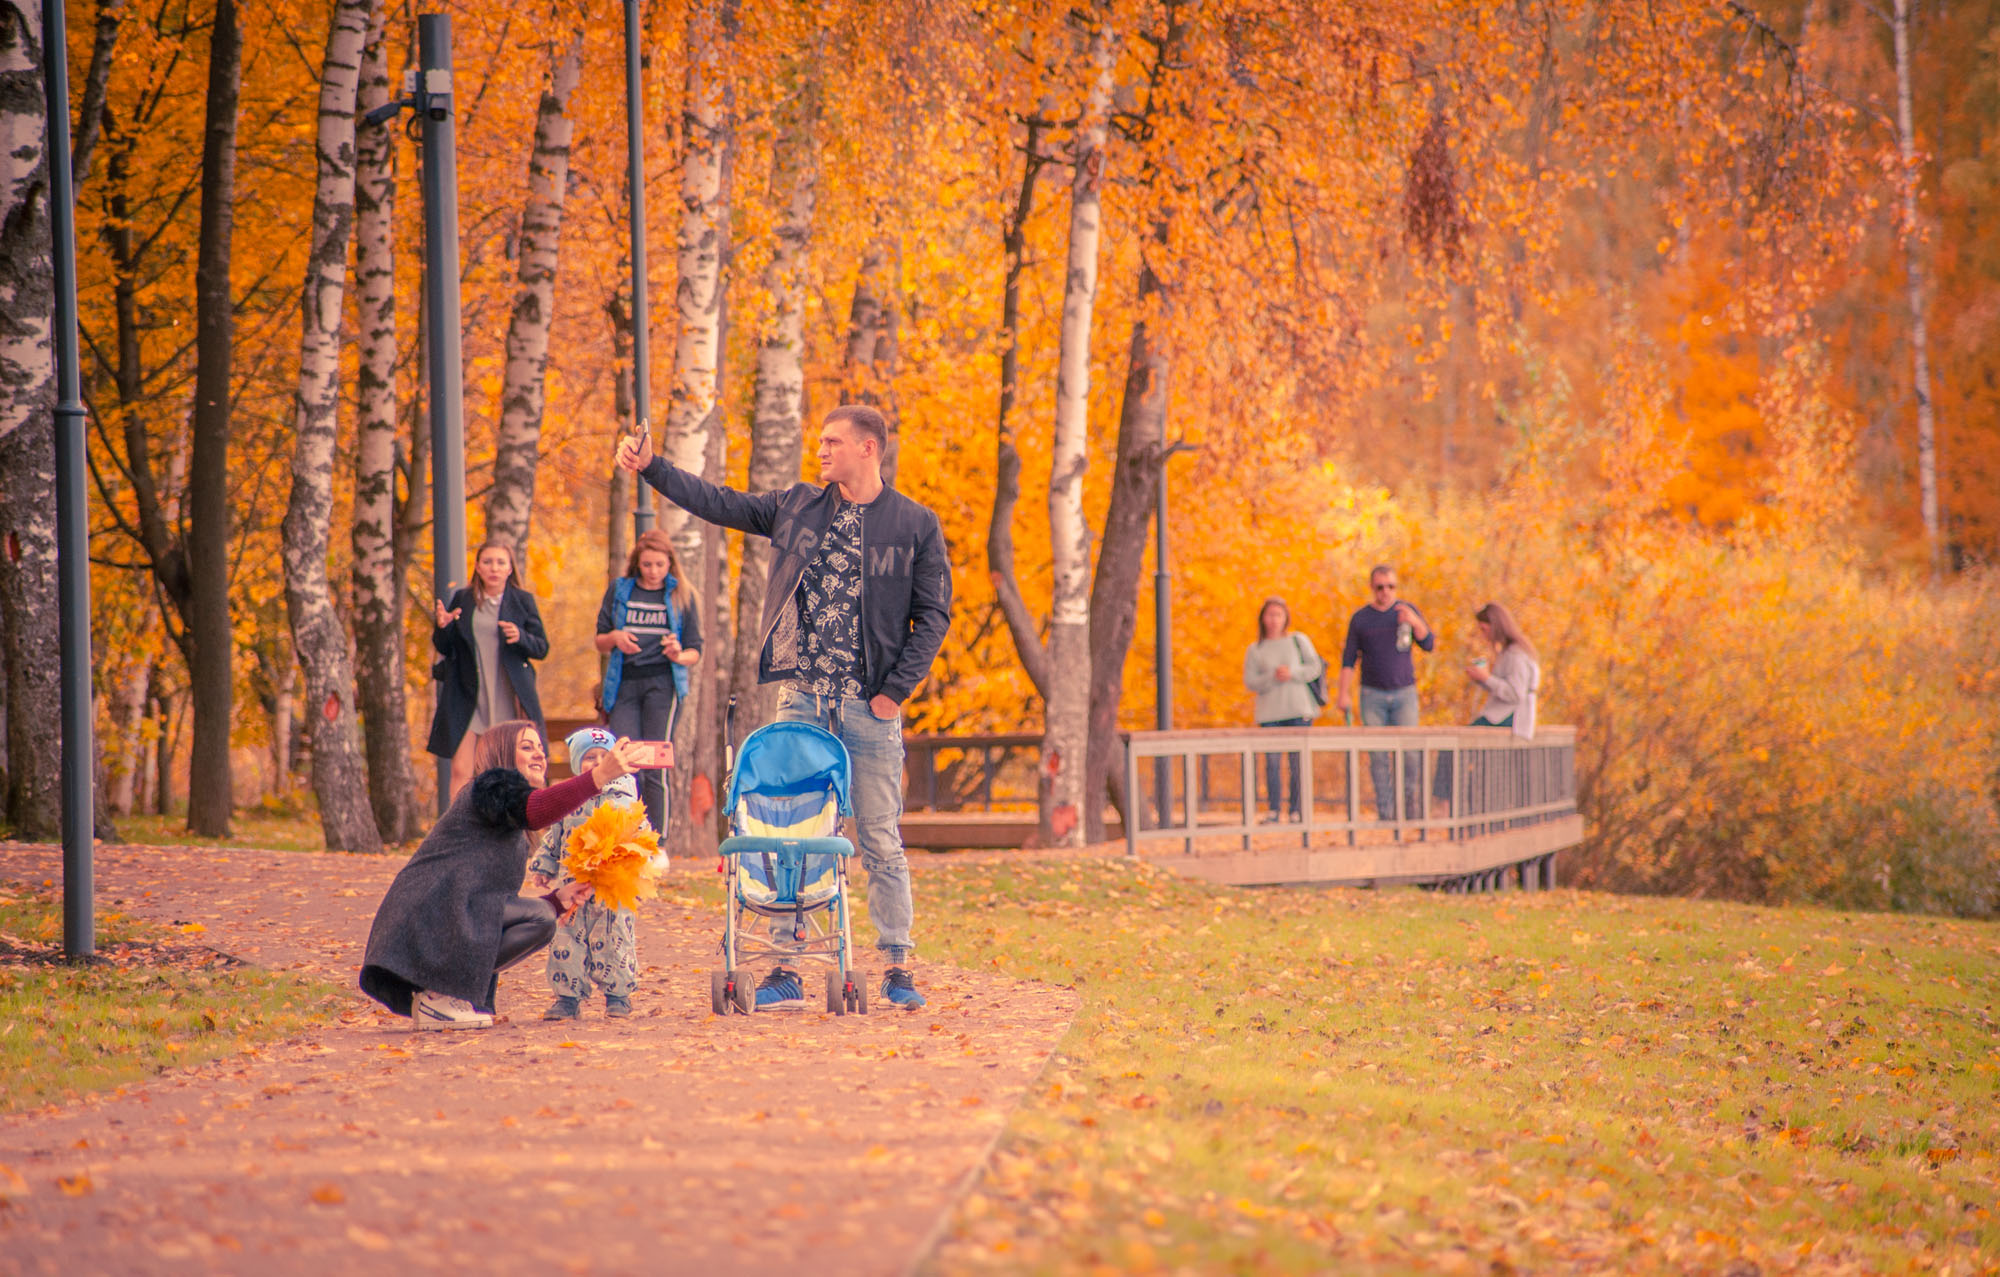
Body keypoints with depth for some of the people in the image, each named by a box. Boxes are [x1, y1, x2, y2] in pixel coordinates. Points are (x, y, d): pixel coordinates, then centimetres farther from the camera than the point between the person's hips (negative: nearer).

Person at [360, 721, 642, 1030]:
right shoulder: (492, 786, -1)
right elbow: (536, 810, -24)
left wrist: (558, 900, 11)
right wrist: (600, 776, -33)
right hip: (428, 913, -10)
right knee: (540, 918, -16)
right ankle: (439, 996, -15)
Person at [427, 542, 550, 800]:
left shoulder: (523, 601, 5)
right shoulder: (461, 600, 7)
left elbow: (542, 648, 4)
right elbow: (444, 648, 10)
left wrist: (520, 638, -17)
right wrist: (443, 627, -11)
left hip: (509, 699, 0)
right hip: (468, 698, 0)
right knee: (461, 771, -8)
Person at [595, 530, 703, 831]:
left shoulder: (681, 596, 8)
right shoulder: (619, 590, 12)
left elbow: (695, 651, 9)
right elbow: (599, 641, 15)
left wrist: (679, 656, -14)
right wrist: (615, 638, -7)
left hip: (662, 684, -2)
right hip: (624, 684, 2)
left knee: (655, 767, -8)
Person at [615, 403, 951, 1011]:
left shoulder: (915, 525, 1)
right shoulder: (797, 507, 10)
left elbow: (933, 614, -1)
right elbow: (719, 503, 14)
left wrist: (897, 688, -8)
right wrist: (651, 467, 6)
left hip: (868, 707, -3)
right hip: (800, 698, 3)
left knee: (881, 841, 1)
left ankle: (898, 967, 8)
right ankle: (786, 968, 4)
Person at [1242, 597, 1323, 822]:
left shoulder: (1299, 640, 10)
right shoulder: (1255, 650, 10)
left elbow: (1315, 668, 4)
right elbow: (1250, 681, 2)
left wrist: (1292, 674, -12)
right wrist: (1273, 677, -14)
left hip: (1298, 710, -1)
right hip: (1269, 713, 1)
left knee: (1297, 762, -3)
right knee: (1271, 762, -5)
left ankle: (1295, 810, 2)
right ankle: (1273, 811, -1)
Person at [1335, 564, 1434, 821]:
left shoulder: (1408, 611, 5)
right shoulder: (1360, 619, 3)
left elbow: (1429, 644, -2)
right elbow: (1349, 660, 4)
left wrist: (1415, 623, -20)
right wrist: (1344, 694, -4)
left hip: (1403, 693, 0)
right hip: (1372, 695, 0)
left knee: (1409, 752, -10)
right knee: (1378, 756, -3)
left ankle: (1408, 798, 8)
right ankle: (1385, 811, 0)